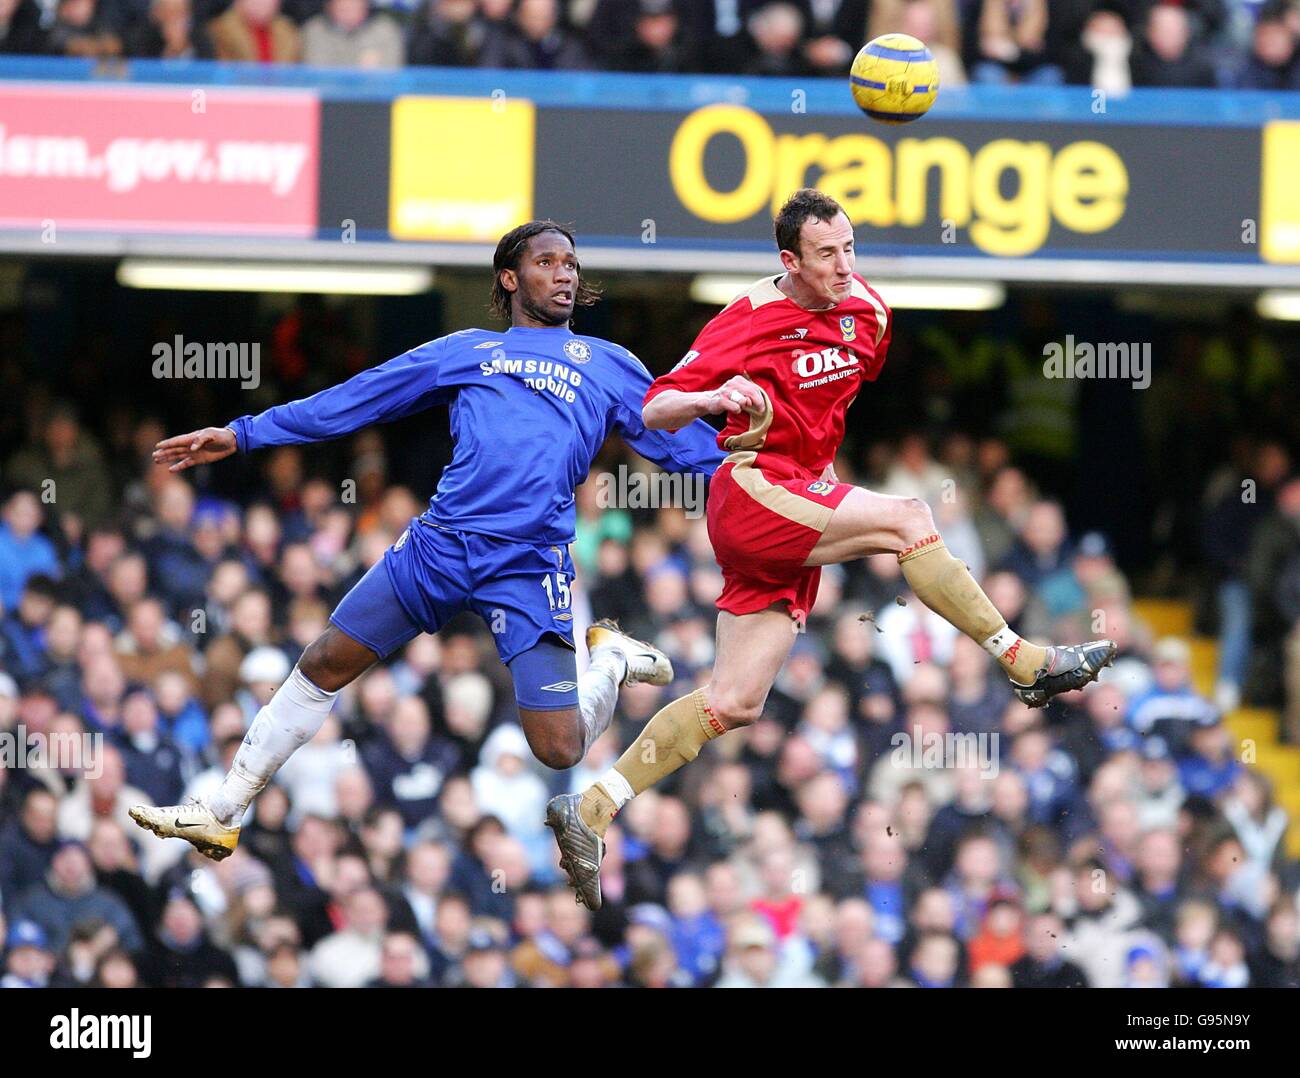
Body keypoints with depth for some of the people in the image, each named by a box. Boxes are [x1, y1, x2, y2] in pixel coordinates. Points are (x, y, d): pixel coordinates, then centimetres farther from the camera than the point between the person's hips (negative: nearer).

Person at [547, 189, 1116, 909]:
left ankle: (590, 811, 6)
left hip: (800, 511, 7)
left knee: (735, 703, 3)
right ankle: (1025, 665, -17)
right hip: (752, 492, -7)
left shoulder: (865, 309, 8)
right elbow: (655, 409, -9)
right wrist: (716, 399, -29)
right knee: (905, 519, -22)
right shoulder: (749, 319, -9)